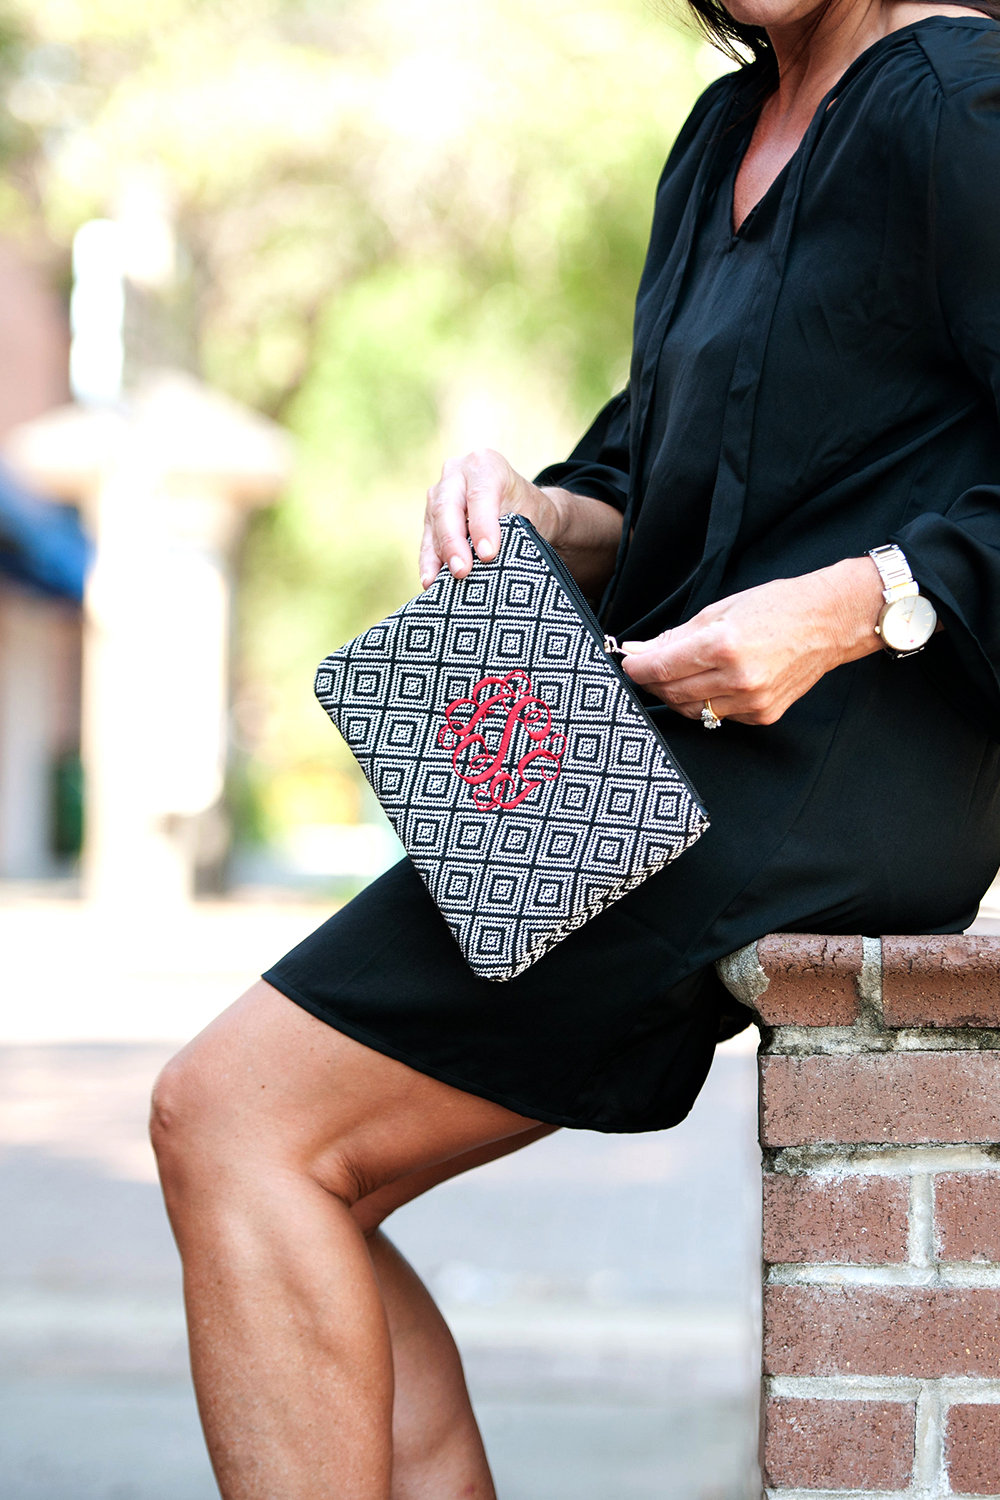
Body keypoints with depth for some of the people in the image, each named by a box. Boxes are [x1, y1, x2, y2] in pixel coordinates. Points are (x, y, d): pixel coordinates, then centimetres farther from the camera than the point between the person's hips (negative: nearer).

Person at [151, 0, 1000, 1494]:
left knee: (232, 1118, -12)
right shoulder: (733, 131, 17)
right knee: (279, 1175, 7)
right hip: (684, 761, 10)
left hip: (815, 779, -10)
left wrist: (856, 607, -25)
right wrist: (530, 514, -1)